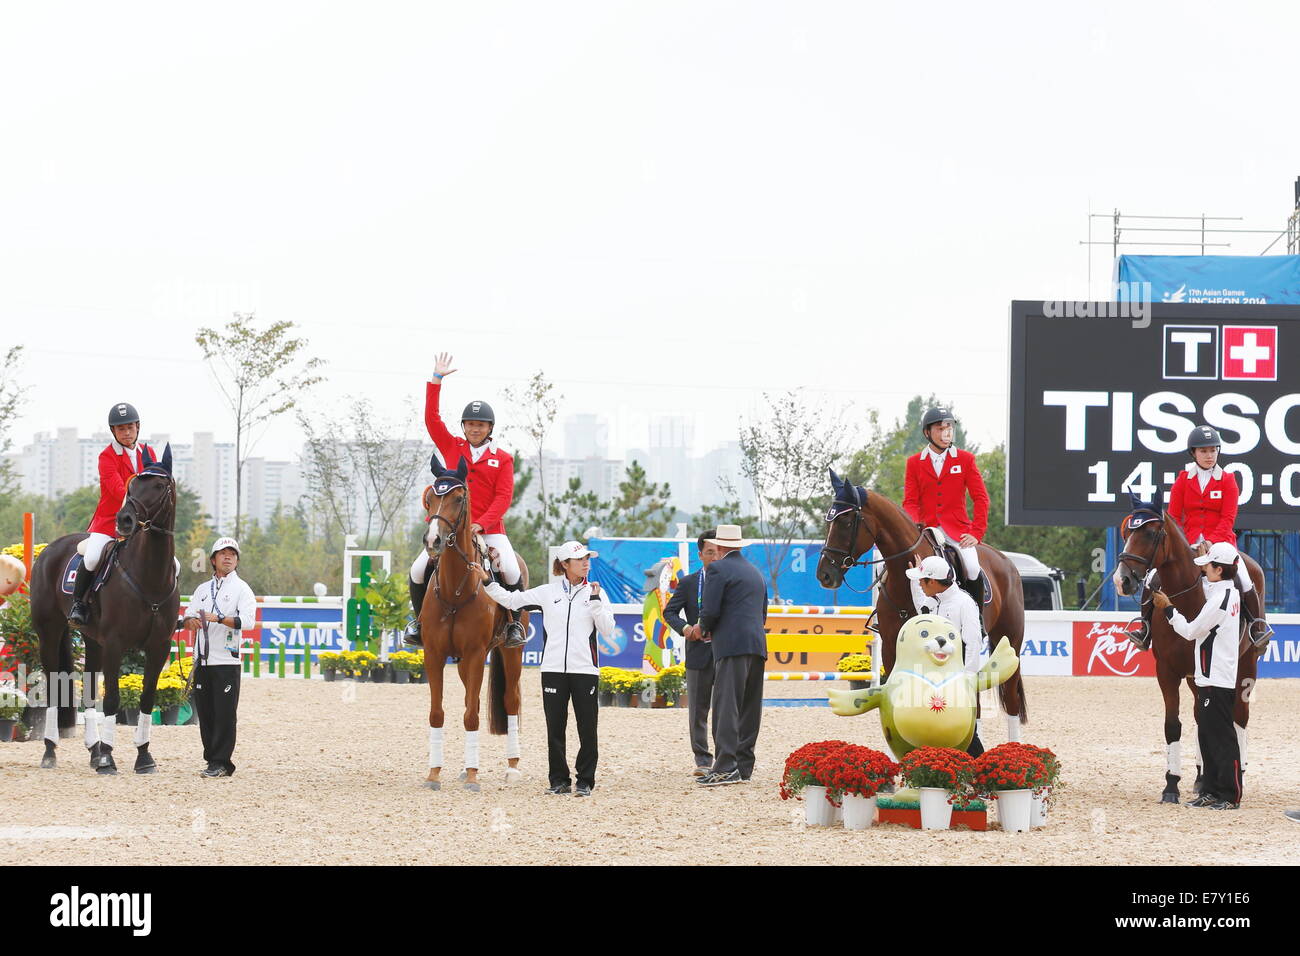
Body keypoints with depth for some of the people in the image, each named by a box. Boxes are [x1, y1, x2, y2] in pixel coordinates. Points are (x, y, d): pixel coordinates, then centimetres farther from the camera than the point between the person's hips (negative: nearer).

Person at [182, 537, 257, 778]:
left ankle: (221, 763, -7)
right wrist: (191, 621, -11)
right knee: (205, 713, 5)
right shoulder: (203, 589, 19)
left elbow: (247, 620, -14)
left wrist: (219, 618, -26)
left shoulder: (241, 589, 1)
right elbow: (187, 618, 14)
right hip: (202, 660, 5)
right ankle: (212, 760, 11)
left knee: (225, 714, -8)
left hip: (227, 661, -5)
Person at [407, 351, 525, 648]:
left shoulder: (502, 459, 3)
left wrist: (481, 524, -18)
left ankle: (514, 623, -3)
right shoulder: (452, 448, 9)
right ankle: (420, 619, 9)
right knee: (419, 570, -12)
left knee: (511, 570, -23)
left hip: (488, 528, -2)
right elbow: (431, 418, 4)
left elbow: (503, 497, -5)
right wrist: (436, 381, -3)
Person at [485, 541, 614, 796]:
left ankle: (585, 782, 7)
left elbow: (608, 629, -2)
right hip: (553, 669, 1)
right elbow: (510, 600, 11)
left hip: (584, 670, -1)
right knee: (555, 728, 4)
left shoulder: (595, 592, 5)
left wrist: (595, 601, -10)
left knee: (587, 728, 0)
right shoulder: (548, 592, 6)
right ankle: (559, 780, 13)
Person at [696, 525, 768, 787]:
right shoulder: (756, 572, 22)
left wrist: (705, 629, 8)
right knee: (749, 709, 10)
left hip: (732, 646, -8)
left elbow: (710, 610, -13)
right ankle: (744, 766, 12)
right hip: (758, 646, 8)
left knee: (726, 707, -11)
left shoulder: (718, 569, -4)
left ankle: (726, 767, -17)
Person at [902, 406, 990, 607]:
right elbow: (910, 502, 7)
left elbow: (981, 498, 4)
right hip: (926, 529, 1)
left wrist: (977, 532, -7)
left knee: (972, 568, -25)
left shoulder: (966, 460, 7)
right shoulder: (914, 463, 11)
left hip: (958, 530, -1)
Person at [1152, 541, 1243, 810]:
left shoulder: (1219, 599, -20)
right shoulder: (1230, 592, 9)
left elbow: (1191, 631, -13)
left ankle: (1230, 795, -3)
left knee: (1222, 737, -6)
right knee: (1207, 735, 15)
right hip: (1210, 677, 10)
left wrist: (1168, 609, -3)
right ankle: (1211, 791, 20)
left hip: (1216, 680, -10)